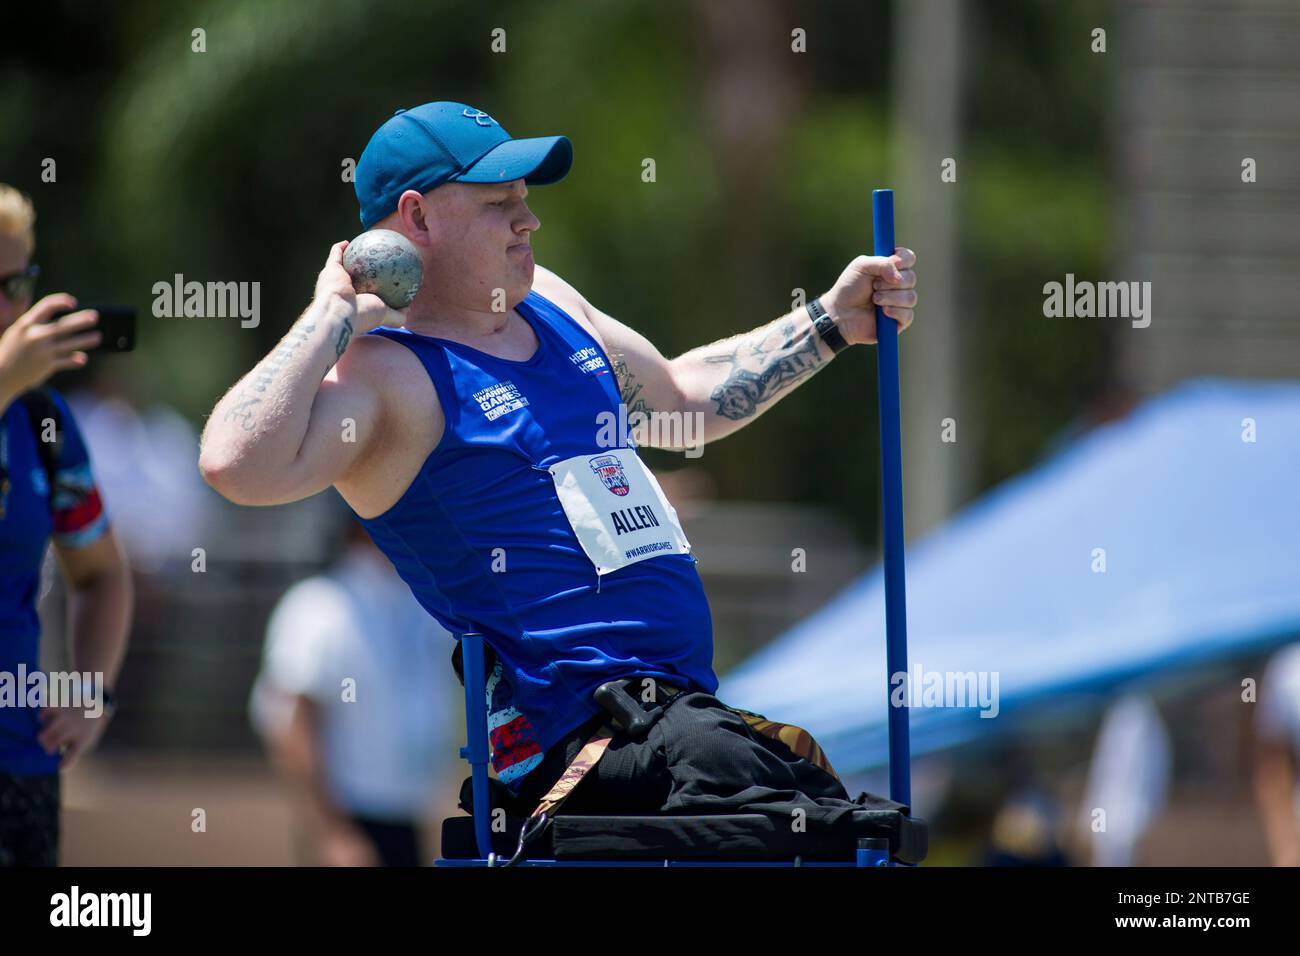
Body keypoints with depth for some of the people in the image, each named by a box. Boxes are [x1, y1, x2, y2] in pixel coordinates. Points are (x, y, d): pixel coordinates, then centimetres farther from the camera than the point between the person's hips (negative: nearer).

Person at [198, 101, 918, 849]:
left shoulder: (546, 303, 19)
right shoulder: (385, 372, -9)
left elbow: (686, 397, 36)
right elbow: (238, 467, -27)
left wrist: (833, 323, 32)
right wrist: (334, 315, -17)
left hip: (687, 703, 10)